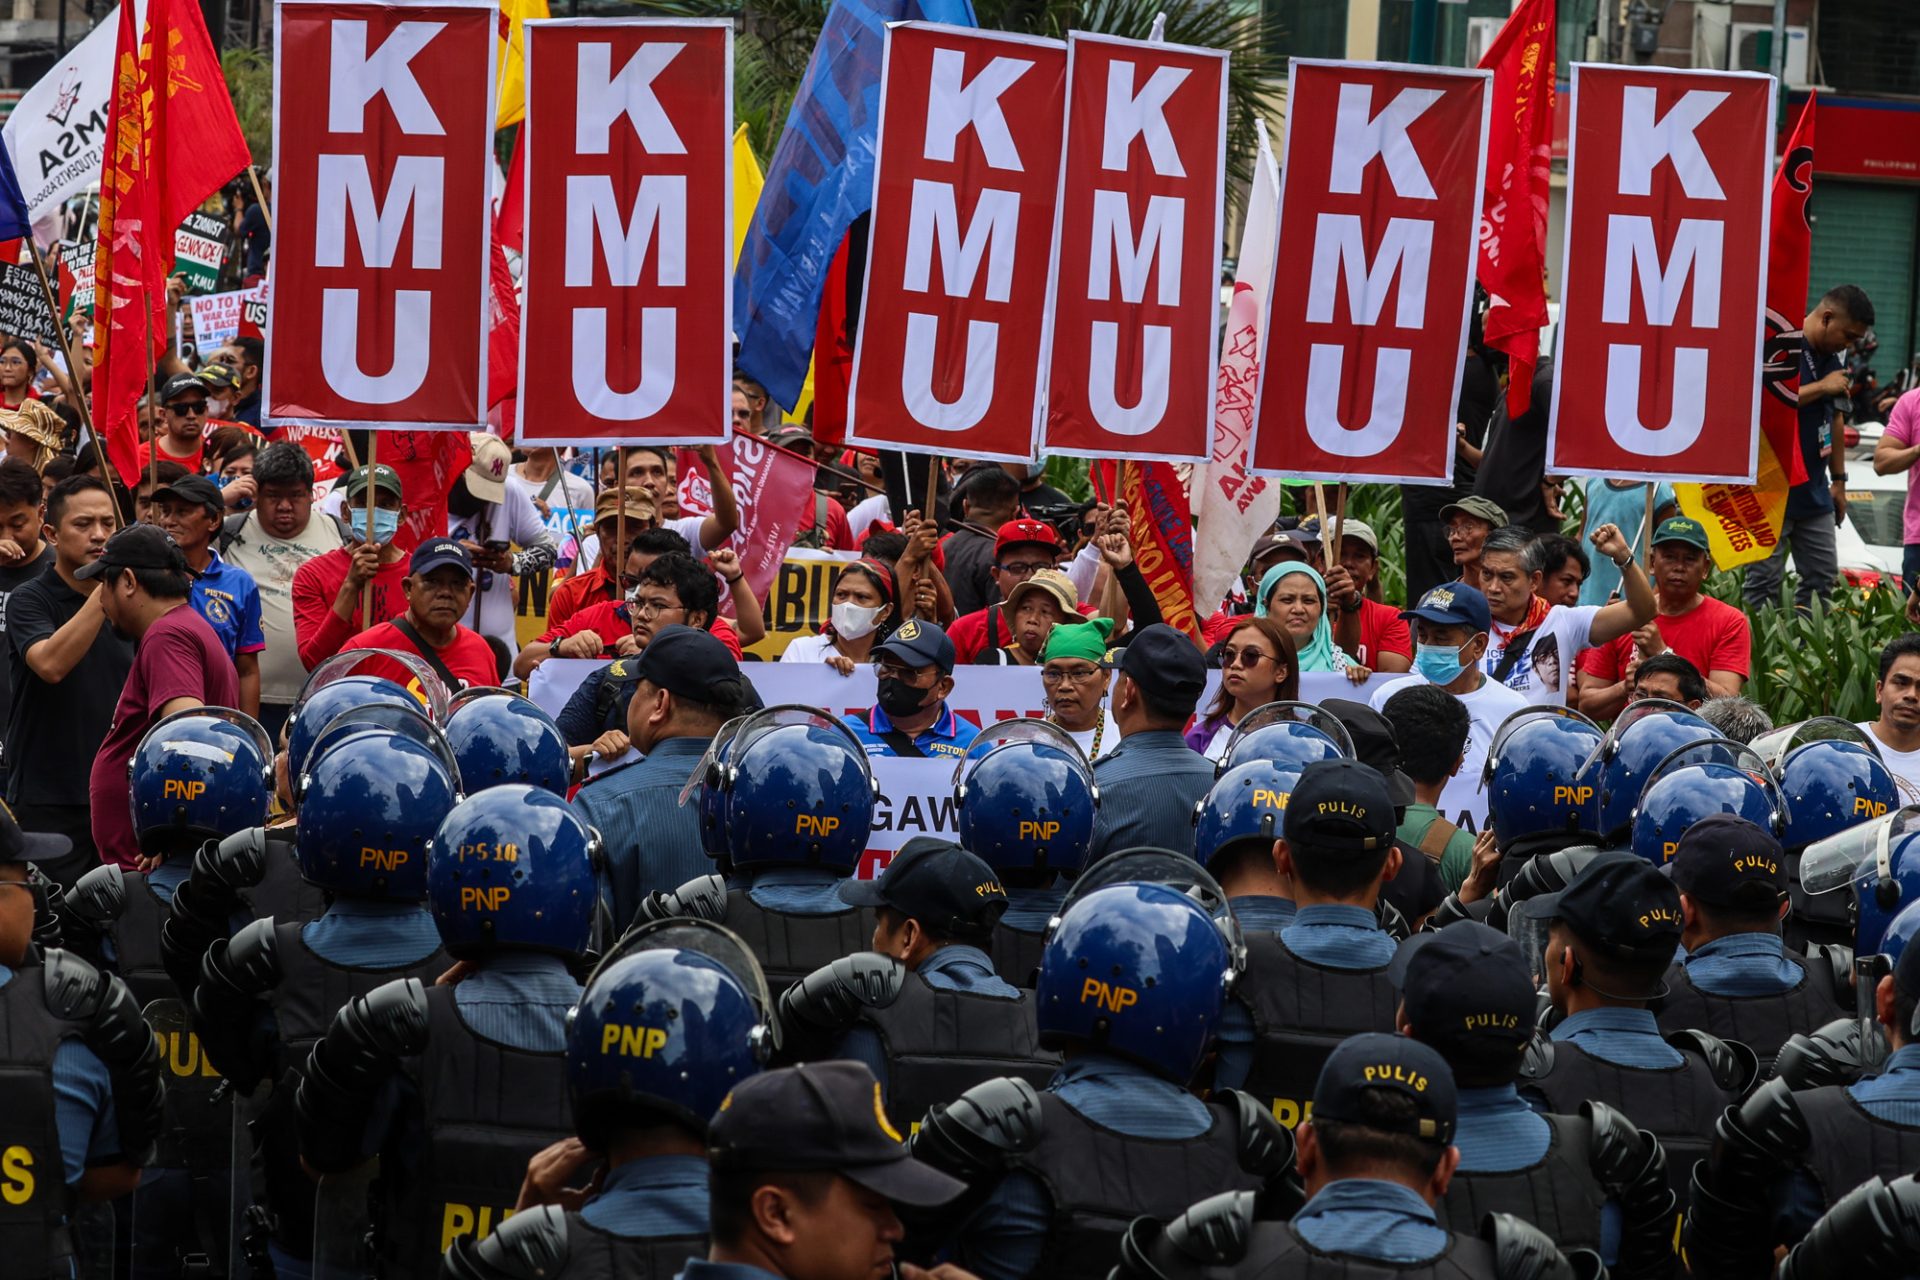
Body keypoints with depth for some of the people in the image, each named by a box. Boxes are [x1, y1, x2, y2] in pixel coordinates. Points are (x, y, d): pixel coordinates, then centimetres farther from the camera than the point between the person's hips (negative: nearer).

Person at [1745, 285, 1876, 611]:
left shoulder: (1834, 358, 12)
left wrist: (1839, 480, 20)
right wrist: (1822, 388, -17)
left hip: (1814, 492, 8)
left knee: (1823, 579, 7)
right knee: (1764, 584, -7)